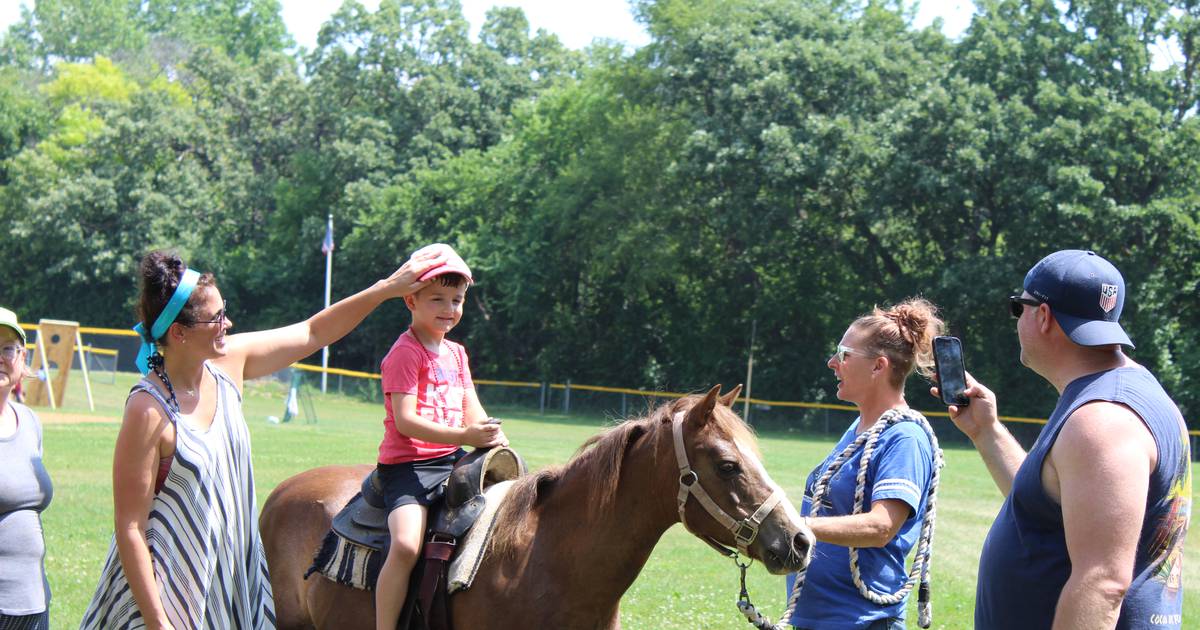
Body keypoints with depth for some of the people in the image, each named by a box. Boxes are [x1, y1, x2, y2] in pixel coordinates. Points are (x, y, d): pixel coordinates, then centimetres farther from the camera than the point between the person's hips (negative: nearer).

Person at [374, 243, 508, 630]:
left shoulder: (456, 353, 17)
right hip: (407, 464, -8)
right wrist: (463, 436, -28)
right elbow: (405, 420, -19)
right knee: (406, 544, -27)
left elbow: (471, 411, 13)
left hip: (453, 460, 8)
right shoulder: (405, 353, -10)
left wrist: (494, 438, -9)